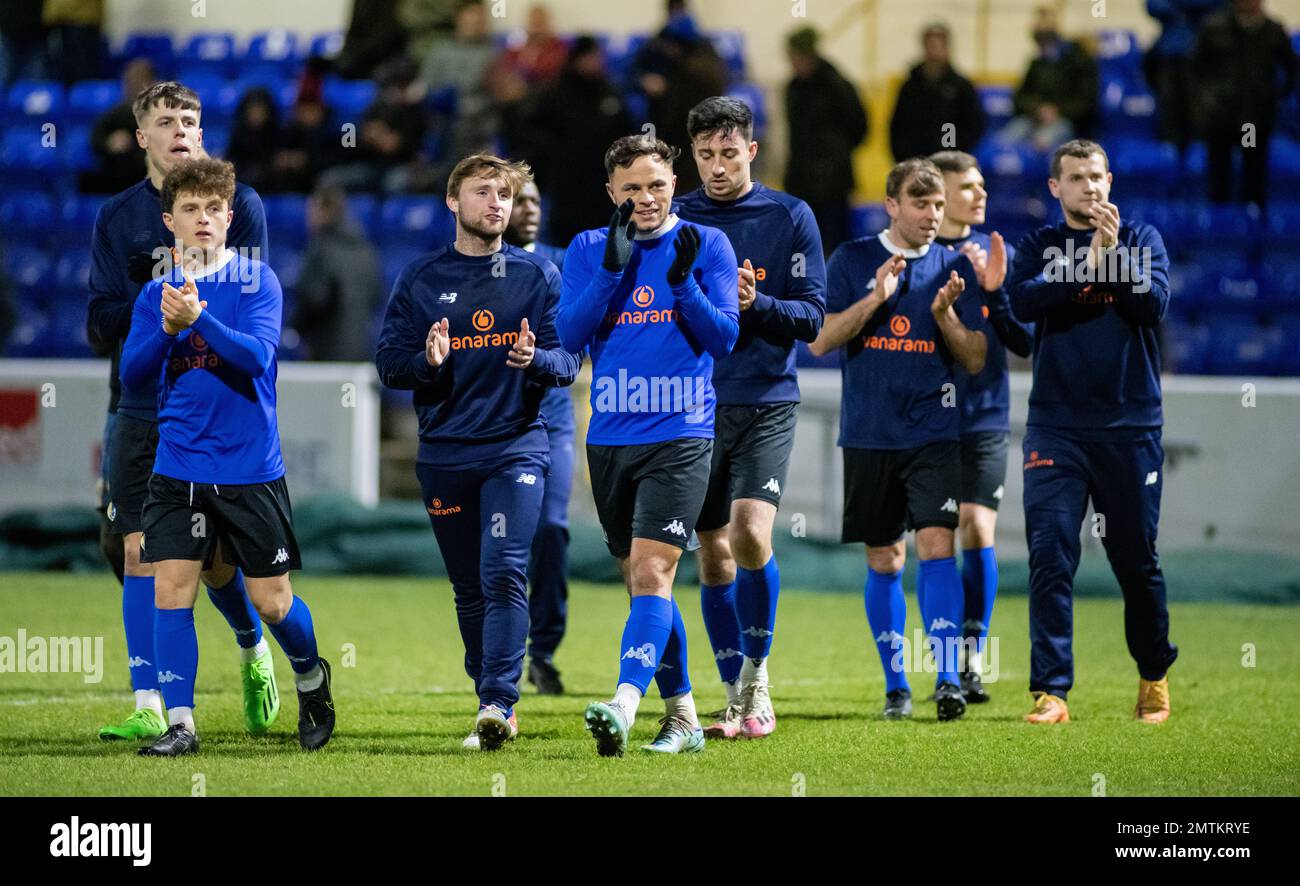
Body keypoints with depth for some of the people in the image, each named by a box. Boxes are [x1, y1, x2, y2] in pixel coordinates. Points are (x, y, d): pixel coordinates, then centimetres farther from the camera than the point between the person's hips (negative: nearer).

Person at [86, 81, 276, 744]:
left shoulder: (240, 205, 2)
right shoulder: (116, 218, 8)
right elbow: (101, 332, 3)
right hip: (139, 411, 2)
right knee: (140, 552, -5)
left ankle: (254, 653, 31)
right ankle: (149, 708, -4)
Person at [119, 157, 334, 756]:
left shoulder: (258, 281, -4)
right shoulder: (156, 292, 6)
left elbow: (257, 355, -18)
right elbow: (131, 374, -1)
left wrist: (200, 317, -31)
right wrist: (167, 330, -19)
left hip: (251, 470, -3)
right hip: (178, 472, 3)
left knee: (271, 601, 3)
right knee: (172, 590, -7)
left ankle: (312, 680, 32)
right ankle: (180, 724, -2)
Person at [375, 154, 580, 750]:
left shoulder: (537, 275, 6)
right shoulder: (420, 279, 7)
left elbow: (569, 361, 2)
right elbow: (389, 363, 3)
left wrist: (535, 359, -20)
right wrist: (428, 362, -18)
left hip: (516, 447, -2)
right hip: (444, 452, 2)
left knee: (503, 573, -17)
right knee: (469, 589, 8)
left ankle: (497, 705, -23)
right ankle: (494, 704, 20)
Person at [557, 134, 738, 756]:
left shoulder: (707, 245, 1)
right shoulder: (587, 250, 8)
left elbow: (724, 338, -3)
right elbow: (569, 335, -3)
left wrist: (684, 283, -19)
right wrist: (613, 267, -14)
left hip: (680, 436, -4)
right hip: (610, 439, 4)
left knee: (651, 572, -18)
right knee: (640, 582, 10)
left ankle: (624, 707, -30)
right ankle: (682, 717, 21)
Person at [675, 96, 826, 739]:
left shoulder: (790, 217, 2)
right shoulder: (675, 219, 7)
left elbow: (812, 317, -1)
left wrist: (755, 304, -18)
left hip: (765, 402, -2)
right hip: (694, 403, 2)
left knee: (749, 535, -19)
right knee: (713, 554, 4)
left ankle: (756, 674, 0)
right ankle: (737, 696, 15)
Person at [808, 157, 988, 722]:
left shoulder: (954, 268, 5)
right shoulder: (853, 261, 3)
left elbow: (975, 361, 5)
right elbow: (820, 340, -3)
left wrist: (945, 314, -13)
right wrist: (876, 298, -15)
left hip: (933, 435, -1)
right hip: (869, 435, 1)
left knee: (936, 544, -15)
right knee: (884, 560, 6)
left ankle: (948, 678, -17)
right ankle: (896, 685, 15)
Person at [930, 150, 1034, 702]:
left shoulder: (998, 254, 7)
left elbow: (1025, 342, 5)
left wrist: (995, 290, -11)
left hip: (984, 421, 1)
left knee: (978, 529, -9)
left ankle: (973, 655, 1)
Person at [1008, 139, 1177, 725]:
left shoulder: (1140, 238, 8)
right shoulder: (1039, 246, 9)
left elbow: (1155, 303, -7)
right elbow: (1023, 302, -9)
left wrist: (1114, 252, -18)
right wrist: (1088, 265, -17)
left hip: (1129, 424, 0)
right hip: (1056, 427, 0)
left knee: (1136, 560, 6)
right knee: (1050, 555, -10)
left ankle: (1154, 678, 25)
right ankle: (1051, 691, -8)